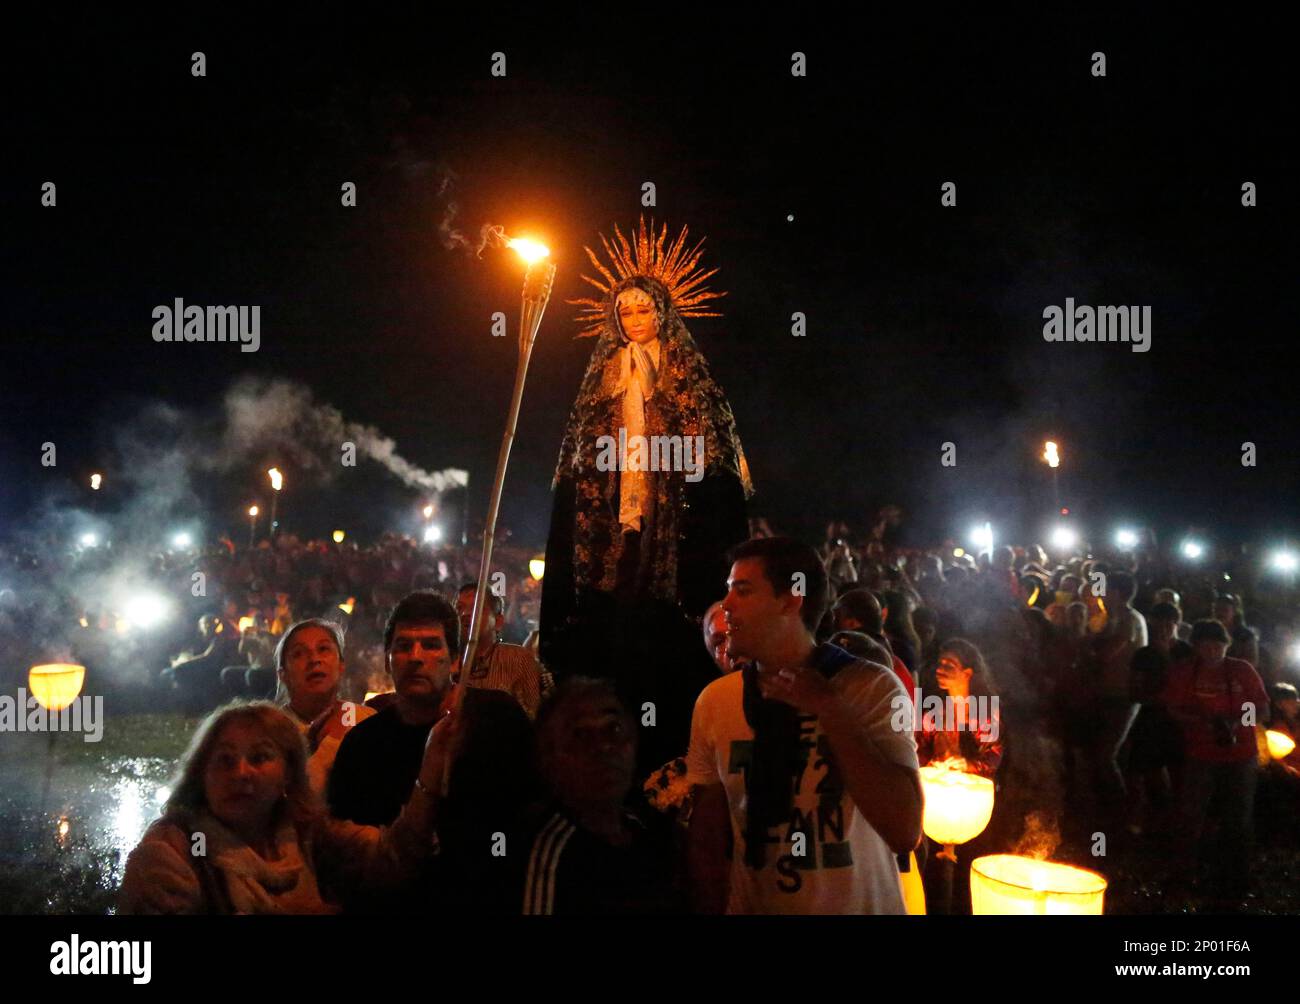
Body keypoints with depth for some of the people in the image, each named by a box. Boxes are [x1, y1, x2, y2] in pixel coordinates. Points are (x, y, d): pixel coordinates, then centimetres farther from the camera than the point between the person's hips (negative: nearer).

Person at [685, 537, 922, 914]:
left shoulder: (872, 687, -15)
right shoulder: (715, 700, -5)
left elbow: (905, 833, -23)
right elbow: (706, 836, 1)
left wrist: (829, 710, -25)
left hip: (860, 905, -2)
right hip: (750, 905, 3)